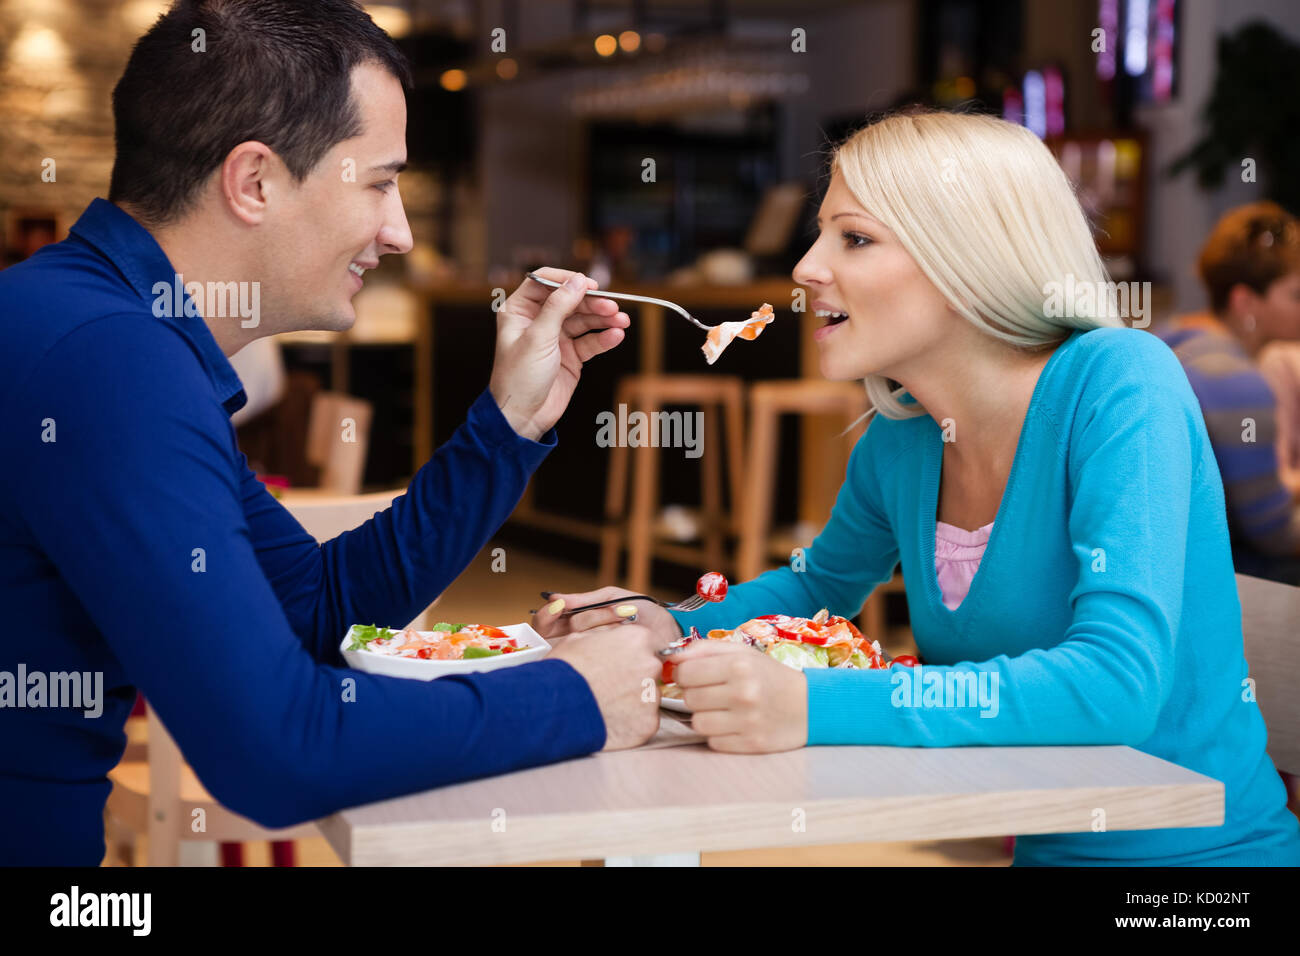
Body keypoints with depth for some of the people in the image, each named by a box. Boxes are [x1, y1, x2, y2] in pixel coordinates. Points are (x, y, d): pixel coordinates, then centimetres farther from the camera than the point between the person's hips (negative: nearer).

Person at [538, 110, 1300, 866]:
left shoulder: (1119, 381, -18)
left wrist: (814, 706, -33)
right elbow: (822, 582, 22)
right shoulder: (900, 440, 1)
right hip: (1042, 845, 5)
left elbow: (1119, 684, -29)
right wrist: (673, 629, 3)